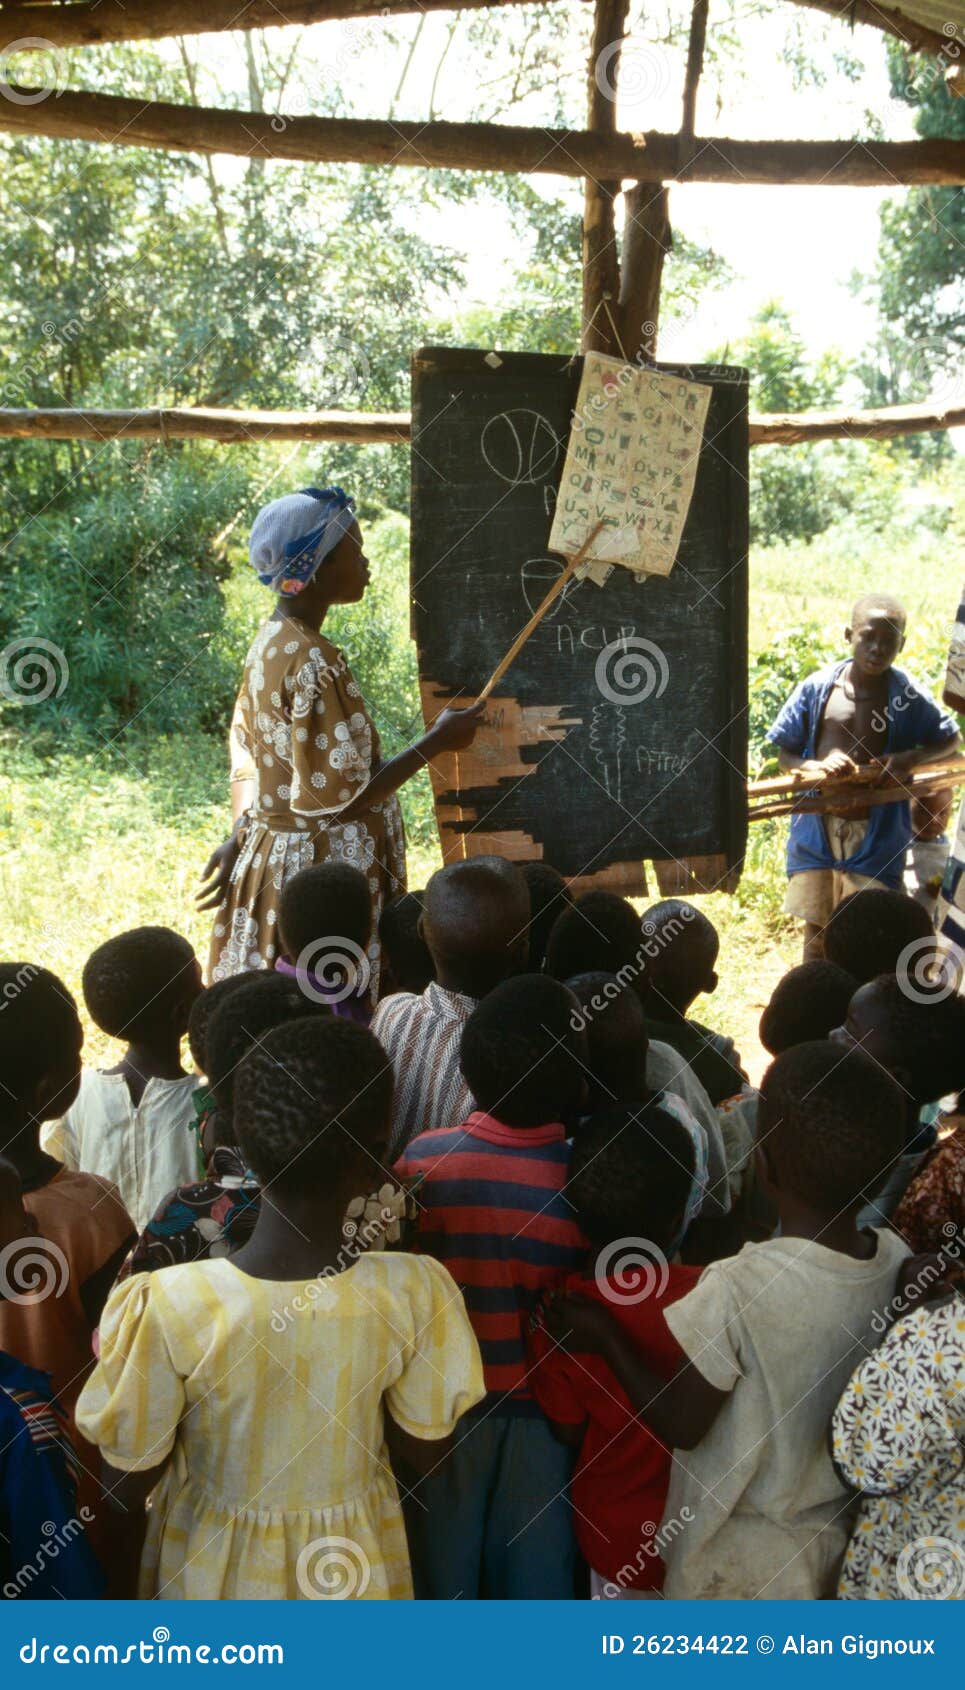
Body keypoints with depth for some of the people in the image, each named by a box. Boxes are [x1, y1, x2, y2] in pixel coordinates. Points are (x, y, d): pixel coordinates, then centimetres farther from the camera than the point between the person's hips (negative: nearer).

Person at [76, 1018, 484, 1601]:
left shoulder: (166, 1306, -30)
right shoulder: (416, 1293, -26)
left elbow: (128, 1481, -15)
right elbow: (425, 1451, -10)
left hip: (217, 1562, -1)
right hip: (354, 1559, 1)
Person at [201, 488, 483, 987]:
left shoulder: (270, 642, 7)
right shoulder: (312, 663, -22)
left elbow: (248, 756, 13)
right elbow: (340, 797, -21)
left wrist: (240, 838, 15)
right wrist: (436, 741, -14)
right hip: (320, 873, -10)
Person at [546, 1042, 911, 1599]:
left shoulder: (736, 1291, -32)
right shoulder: (900, 1265, -15)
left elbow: (680, 1425, -19)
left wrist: (606, 1338, -7)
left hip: (740, 1549, -4)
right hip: (845, 1533, 5)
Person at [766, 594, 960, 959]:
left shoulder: (909, 697, -7)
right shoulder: (817, 687, -5)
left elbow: (951, 740, 8)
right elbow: (785, 754, 1)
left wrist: (910, 759, -12)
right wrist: (817, 766, -21)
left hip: (876, 834, -1)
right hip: (817, 829, 2)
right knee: (816, 929, 13)